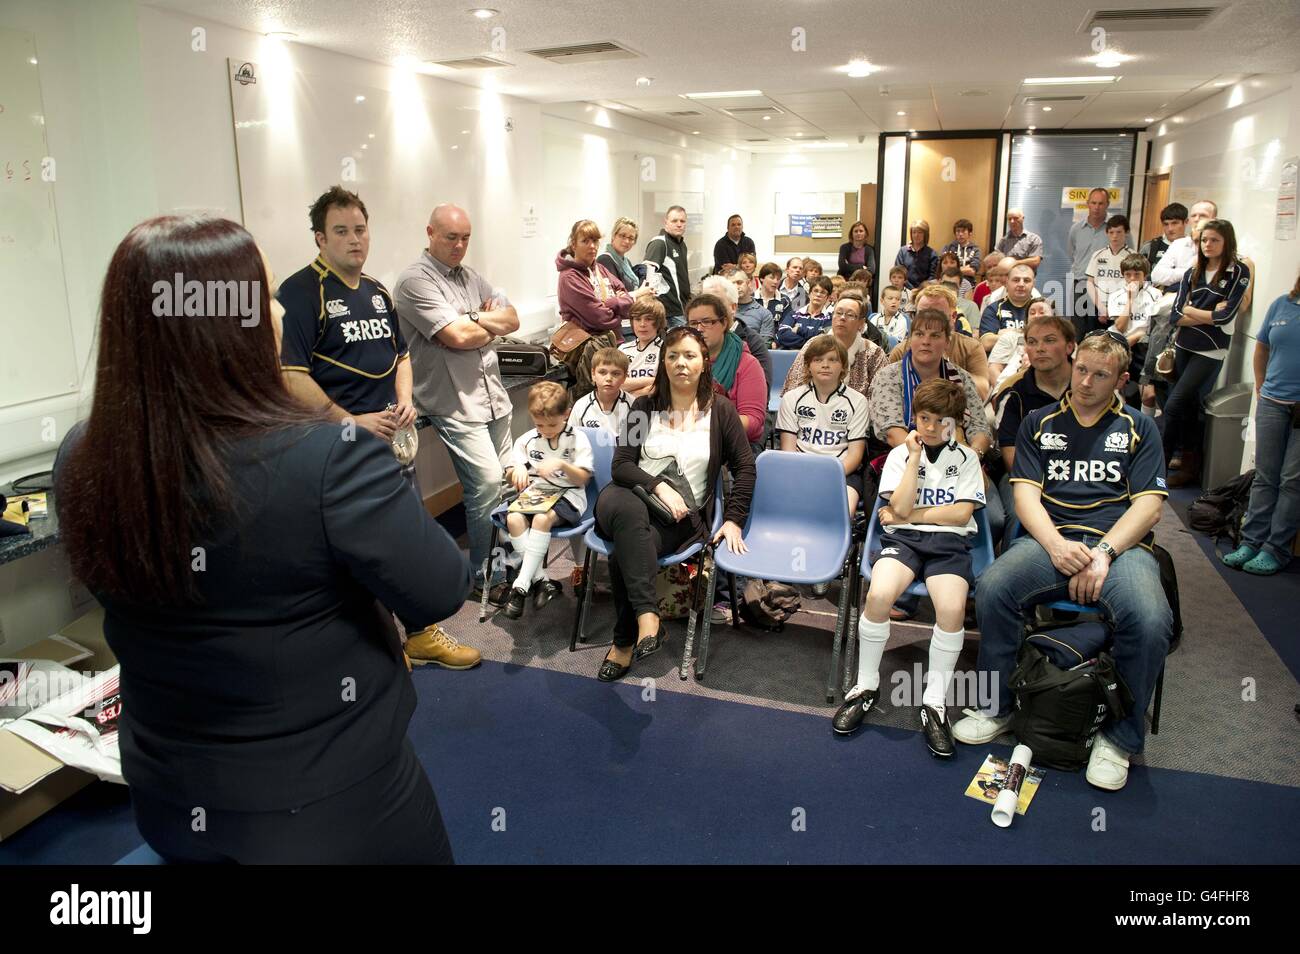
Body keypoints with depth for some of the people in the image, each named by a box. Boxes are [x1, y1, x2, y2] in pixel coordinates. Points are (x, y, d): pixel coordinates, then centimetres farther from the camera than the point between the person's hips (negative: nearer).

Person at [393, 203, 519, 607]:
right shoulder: (415, 281, -9)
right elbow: (458, 337, -19)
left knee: (503, 481, 10)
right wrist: (490, 327, 1)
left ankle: (500, 564, 25)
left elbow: (512, 319, 10)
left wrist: (474, 319, -8)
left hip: (493, 396, 8)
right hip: (455, 403, -8)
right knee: (487, 482, -12)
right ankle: (483, 575, 4)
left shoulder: (471, 277, 16)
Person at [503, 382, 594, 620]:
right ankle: (540, 580, -23)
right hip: (533, 494, 4)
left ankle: (521, 584, -30)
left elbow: (583, 479, -4)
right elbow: (512, 478, 14)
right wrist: (518, 469, -11)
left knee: (542, 519, -35)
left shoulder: (577, 439, 0)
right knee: (513, 519, -28)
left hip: (566, 496, -4)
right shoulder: (526, 440, 10)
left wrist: (562, 464, -21)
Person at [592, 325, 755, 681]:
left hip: (683, 517, -1)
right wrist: (659, 487, -15)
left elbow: (745, 468, 6)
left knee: (623, 554, -32)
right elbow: (621, 466, 2)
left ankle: (625, 642, -15)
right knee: (628, 509, -39)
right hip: (629, 503, 1)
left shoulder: (720, 410, 7)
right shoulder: (645, 407, 10)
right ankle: (647, 615, -39)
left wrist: (733, 520, -4)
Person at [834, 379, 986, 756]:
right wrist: (915, 456, -1)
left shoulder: (966, 458, 13)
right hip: (903, 539, 0)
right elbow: (900, 507, -3)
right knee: (878, 595, -32)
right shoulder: (900, 454, 12)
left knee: (952, 608, -31)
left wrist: (909, 514, -3)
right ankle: (866, 686, -10)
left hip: (949, 542, 0)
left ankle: (934, 702, -14)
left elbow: (961, 514, 0)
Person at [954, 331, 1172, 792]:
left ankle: (1119, 736, -9)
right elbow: (1025, 494, 6)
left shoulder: (1138, 428, 15)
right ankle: (996, 706, -9)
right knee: (992, 587, -30)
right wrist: (1056, 544, -13)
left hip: (1120, 543, 0)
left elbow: (1148, 506, 4)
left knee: (1149, 620, -32)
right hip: (1052, 540, 1)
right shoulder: (1040, 423, 16)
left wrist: (1103, 553, -13)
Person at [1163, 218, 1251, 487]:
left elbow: (1226, 315, -14)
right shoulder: (1192, 274, 9)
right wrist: (1209, 315, -11)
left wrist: (1189, 311, -5)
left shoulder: (1239, 272, -5)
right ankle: (1191, 466, 19)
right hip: (1184, 346, 5)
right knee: (1189, 407, 10)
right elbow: (1175, 316, 0)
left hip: (1211, 350, -5)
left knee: (1174, 406, -12)